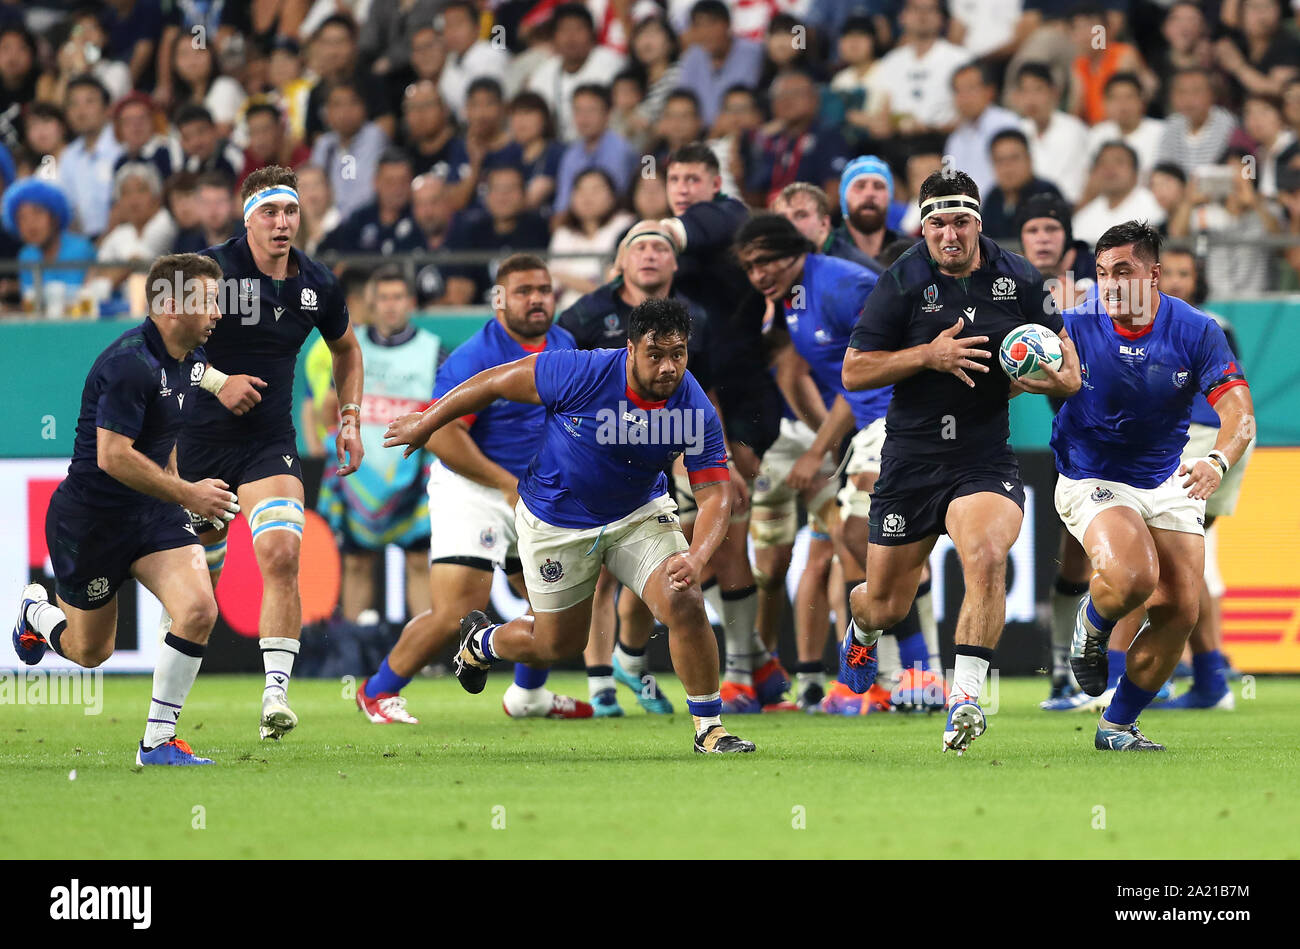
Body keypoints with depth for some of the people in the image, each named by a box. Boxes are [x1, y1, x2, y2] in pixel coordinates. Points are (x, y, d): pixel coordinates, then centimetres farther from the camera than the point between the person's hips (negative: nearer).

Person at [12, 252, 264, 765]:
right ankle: (37, 610, 44)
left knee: (198, 610, -16)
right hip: (89, 520, -7)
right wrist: (185, 494, -24)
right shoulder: (130, 363, -26)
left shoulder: (191, 359, 3)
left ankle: (158, 741, -5)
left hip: (154, 512, 7)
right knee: (91, 652, 9)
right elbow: (112, 456, -29)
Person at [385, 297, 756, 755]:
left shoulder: (697, 411, -23)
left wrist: (695, 558, -41)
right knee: (559, 643, 11)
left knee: (684, 604, -20)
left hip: (640, 512, 2)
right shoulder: (582, 373, -30)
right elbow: (498, 382, -17)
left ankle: (709, 728, -3)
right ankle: (481, 640, 46)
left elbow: (715, 494, -22)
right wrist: (426, 423, -7)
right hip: (555, 522, -2)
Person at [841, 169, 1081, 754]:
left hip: (986, 459, 0)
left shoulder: (1019, 280, 1)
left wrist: (1054, 377, -15)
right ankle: (861, 625, 49)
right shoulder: (902, 282, -4)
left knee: (986, 556, -31)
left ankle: (965, 697, -27)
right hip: (910, 459, 0)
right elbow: (853, 372, -5)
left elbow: (1070, 375, 9)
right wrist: (929, 355, -17)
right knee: (887, 605, 10)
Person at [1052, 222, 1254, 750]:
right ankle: (1092, 625, 8)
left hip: (1166, 484, 3)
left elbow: (1239, 414, -16)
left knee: (1179, 610, -7)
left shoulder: (1196, 332, -11)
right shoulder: (1077, 326, -13)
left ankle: (1117, 727, 12)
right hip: (1091, 482, -3)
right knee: (1132, 577, -30)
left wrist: (1218, 462, -38)